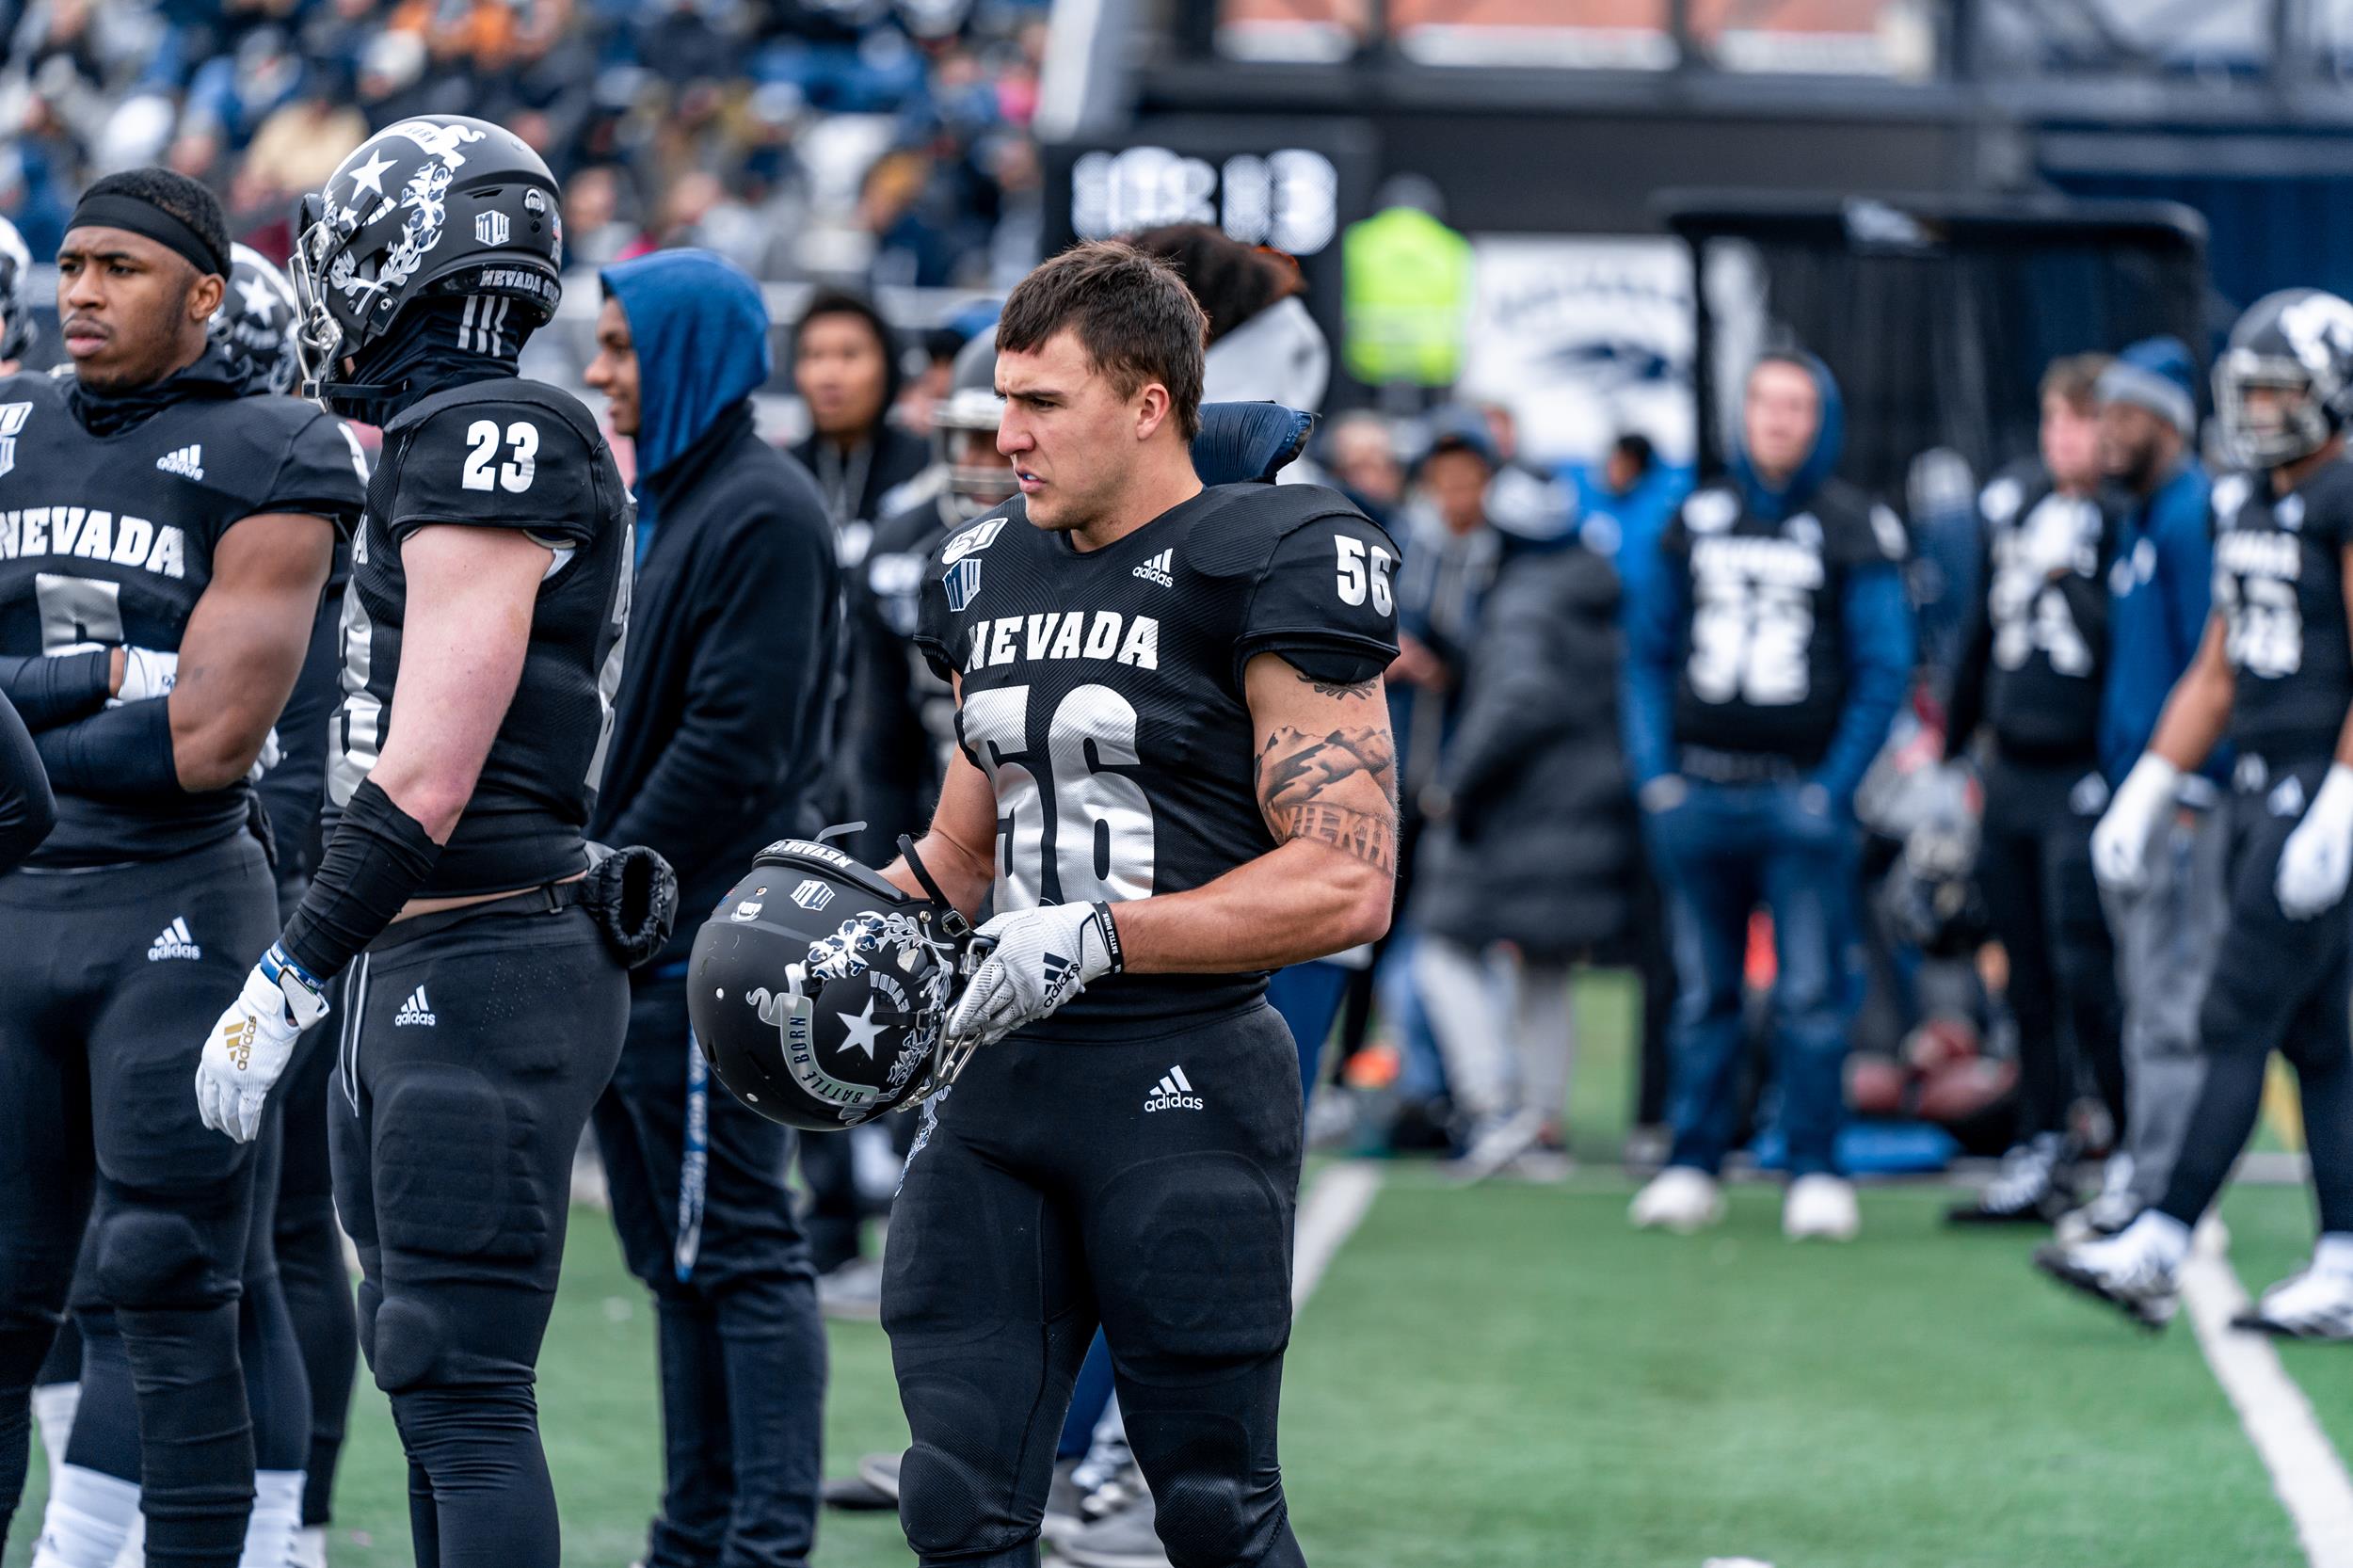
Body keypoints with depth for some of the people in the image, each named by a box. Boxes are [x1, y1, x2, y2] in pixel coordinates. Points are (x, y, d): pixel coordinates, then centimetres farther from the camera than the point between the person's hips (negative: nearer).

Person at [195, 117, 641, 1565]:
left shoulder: (481, 442, -15)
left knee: (464, 1388, -10)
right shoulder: (466, 436, 14)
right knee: (426, 1377, 14)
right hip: (422, 970, 10)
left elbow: (425, 783, -19)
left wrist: (286, 984, -15)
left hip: (484, 966, -10)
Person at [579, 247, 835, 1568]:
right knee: (677, 1257, 13)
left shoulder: (762, 514, -13)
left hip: (709, 948, -10)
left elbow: (735, 748, -19)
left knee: (740, 1251, -9)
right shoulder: (662, 504, 19)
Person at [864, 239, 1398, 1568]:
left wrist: (1100, 935, -20)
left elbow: (1345, 884, -15)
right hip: (1000, 1075, 7)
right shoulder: (991, 576, 14)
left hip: (1182, 1077, -7)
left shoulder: (1272, 568, -9)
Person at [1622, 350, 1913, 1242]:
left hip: (1801, 793, -3)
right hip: (1697, 792, 3)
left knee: (1812, 996, -4)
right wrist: (1654, 771, 4)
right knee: (1702, 995, 8)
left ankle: (1814, 1171, 1)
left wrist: (1834, 787, -8)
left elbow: (1885, 670, -1)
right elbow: (1647, 653, 14)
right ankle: (1692, 1164, 13)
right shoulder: (1697, 523, 11)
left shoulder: (1854, 533, 1)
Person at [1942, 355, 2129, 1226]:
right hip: (2011, 775, 7)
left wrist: (2068, 576, -22)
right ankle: (2039, 1159, 19)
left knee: (2087, 975, -10)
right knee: (2030, 980, 12)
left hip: (2085, 778, -7)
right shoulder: (2012, 503, 10)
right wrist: (1952, 745, 25)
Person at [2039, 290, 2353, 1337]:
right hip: (2261, 787, 9)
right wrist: (2149, 792, 17)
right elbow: (2217, 672, 21)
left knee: (2241, 1025, -8)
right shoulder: (2248, 505, 15)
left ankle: (2158, 1251, -9)